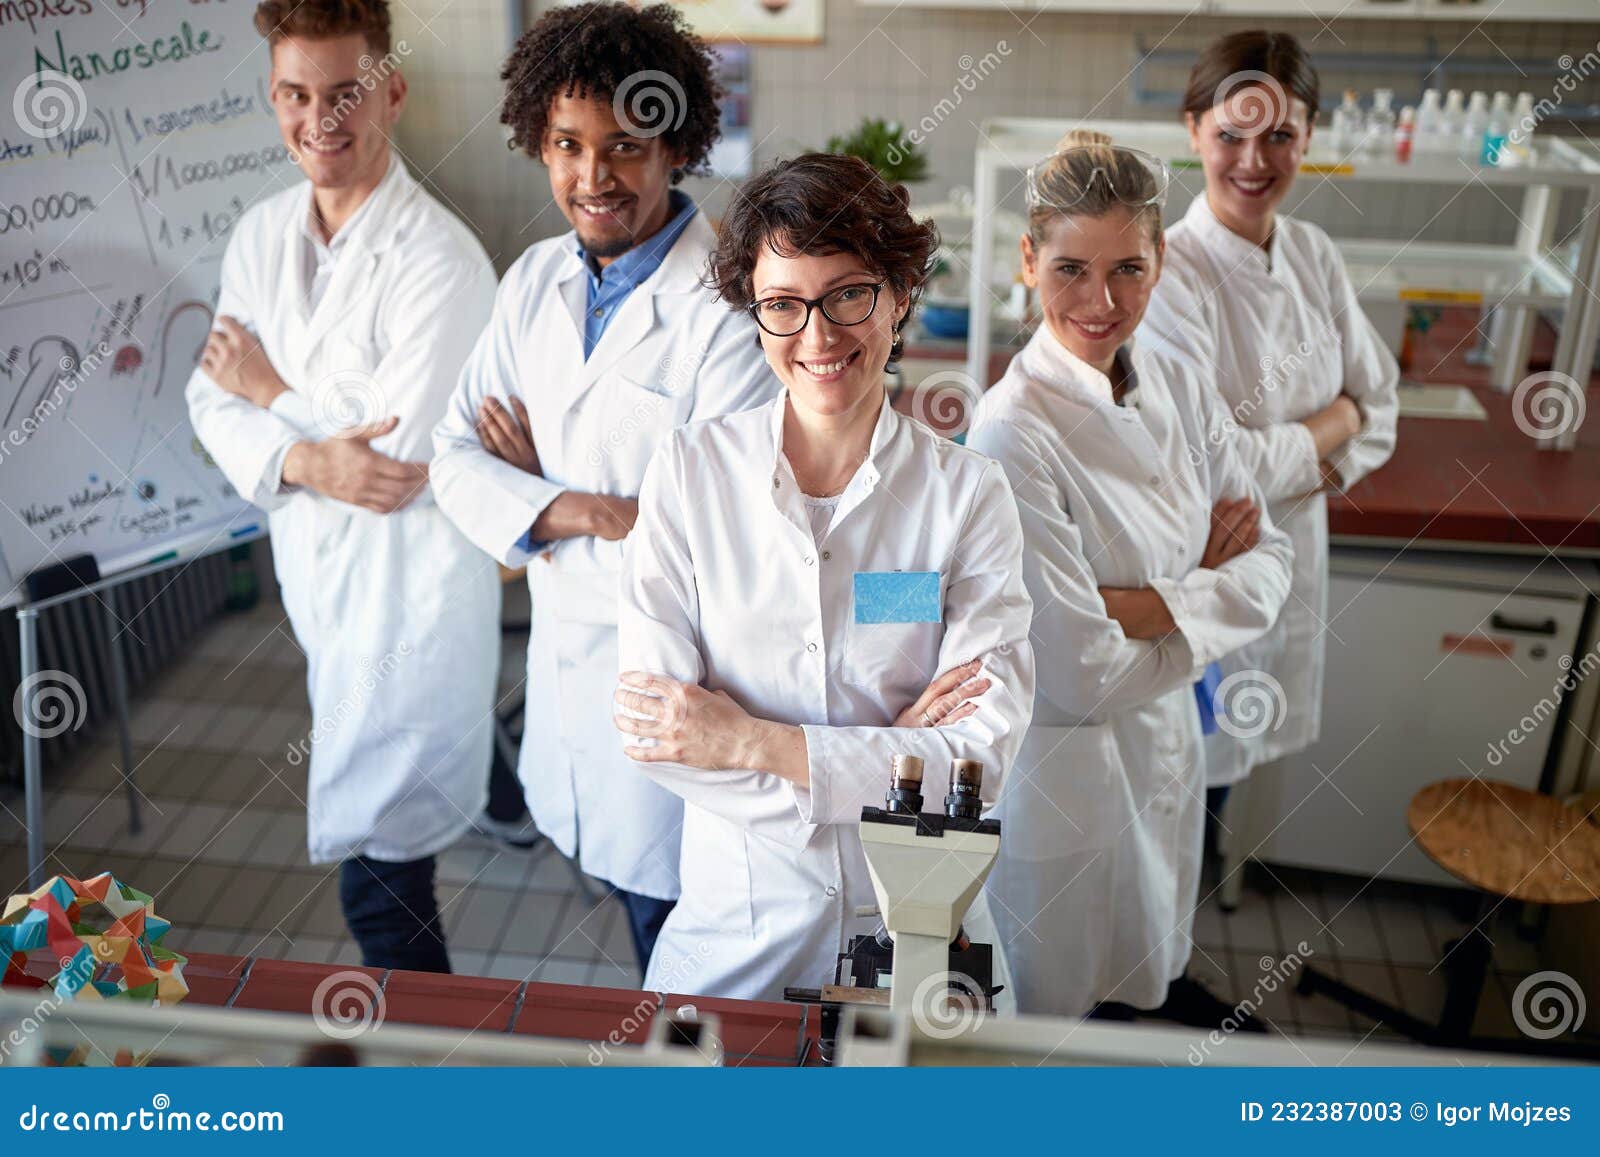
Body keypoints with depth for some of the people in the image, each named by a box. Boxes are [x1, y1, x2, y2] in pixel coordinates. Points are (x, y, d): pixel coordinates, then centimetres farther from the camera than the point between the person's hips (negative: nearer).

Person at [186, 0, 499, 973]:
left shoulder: (440, 262, -19)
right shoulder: (261, 236, 5)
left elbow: (405, 459, -22)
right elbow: (215, 402, 4)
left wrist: (273, 391, -8)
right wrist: (303, 460, -18)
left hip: (412, 591, -7)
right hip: (314, 570, 7)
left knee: (379, 871, -1)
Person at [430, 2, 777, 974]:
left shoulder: (731, 307, -20)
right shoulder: (537, 282, 3)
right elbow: (458, 456, 2)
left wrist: (540, 495, -11)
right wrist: (592, 512, -17)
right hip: (563, 649, 7)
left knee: (678, 942, 9)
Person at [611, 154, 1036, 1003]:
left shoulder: (969, 495, -7)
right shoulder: (688, 472, -8)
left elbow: (983, 754, -13)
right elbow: (651, 736, -13)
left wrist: (753, 743, -19)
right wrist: (885, 754, -15)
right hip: (733, 925, 1)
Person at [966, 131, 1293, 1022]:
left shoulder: (1178, 389, -4)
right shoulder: (1014, 431, -27)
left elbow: (1270, 564, -5)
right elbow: (1082, 673, -27)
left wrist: (1147, 605, -23)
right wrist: (1206, 593, -10)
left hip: (1166, 742, 6)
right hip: (1063, 771, -6)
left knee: (1152, 968, 31)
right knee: (1062, 1003, 19)